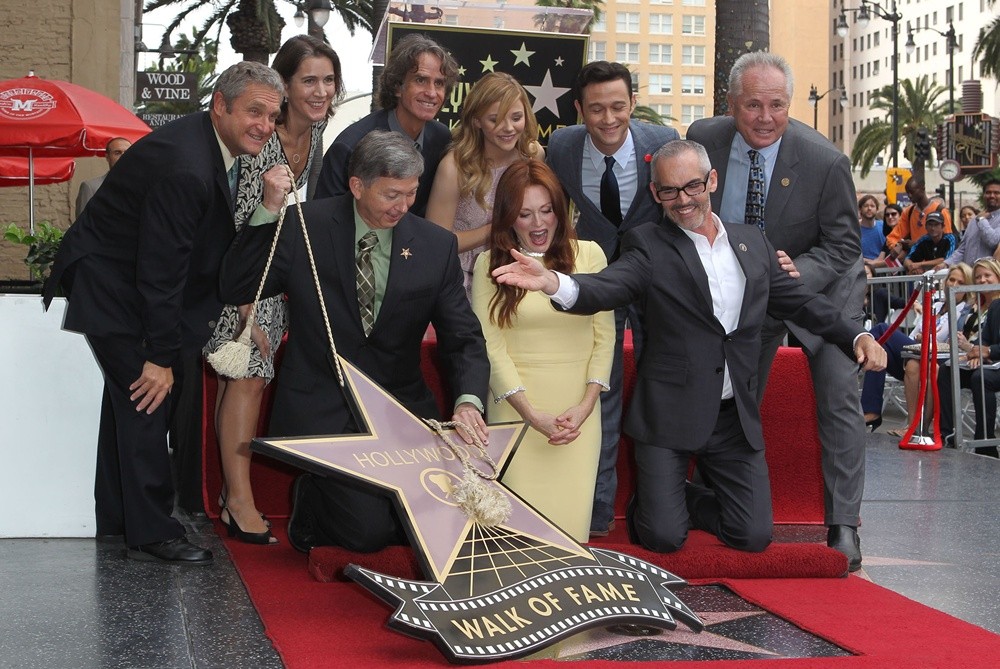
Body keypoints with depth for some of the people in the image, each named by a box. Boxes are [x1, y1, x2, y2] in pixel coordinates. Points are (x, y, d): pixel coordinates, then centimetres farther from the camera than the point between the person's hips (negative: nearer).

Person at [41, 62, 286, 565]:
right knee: (146, 399, -9)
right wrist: (162, 355, -24)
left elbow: (214, 240, 6)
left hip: (128, 283, 11)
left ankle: (115, 518, 32)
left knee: (129, 396, 18)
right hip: (109, 286, -11)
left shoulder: (218, 148, -1)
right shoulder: (183, 167, -31)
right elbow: (162, 270, -29)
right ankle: (151, 533, 0)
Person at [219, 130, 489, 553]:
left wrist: (468, 400, -20)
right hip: (323, 414, -3)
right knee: (368, 532, -19)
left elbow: (464, 339, 0)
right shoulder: (305, 227, -5)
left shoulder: (436, 246, 0)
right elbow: (235, 290, -8)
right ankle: (312, 499, 16)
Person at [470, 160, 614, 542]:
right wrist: (532, 415, -9)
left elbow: (604, 335, 6)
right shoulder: (490, 264, 2)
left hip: (578, 408, 1)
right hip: (516, 406, -1)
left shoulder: (589, 255, 5)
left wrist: (586, 405, -5)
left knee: (571, 523, -6)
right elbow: (490, 345, -2)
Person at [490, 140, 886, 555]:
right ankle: (648, 505, 29)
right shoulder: (648, 246, -5)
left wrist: (857, 335, 6)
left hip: (736, 416, 4)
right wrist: (553, 282, -43)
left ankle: (686, 500, 30)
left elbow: (798, 301, 18)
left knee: (754, 536, 1)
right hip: (669, 415, -4)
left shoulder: (752, 242, 9)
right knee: (663, 538, -6)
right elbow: (605, 288, -22)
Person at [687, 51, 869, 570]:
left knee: (839, 399, -8)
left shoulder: (826, 162, -27)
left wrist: (794, 275, -37)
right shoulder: (703, 140, -19)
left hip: (823, 284, -3)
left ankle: (843, 526, 0)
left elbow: (842, 246, -19)